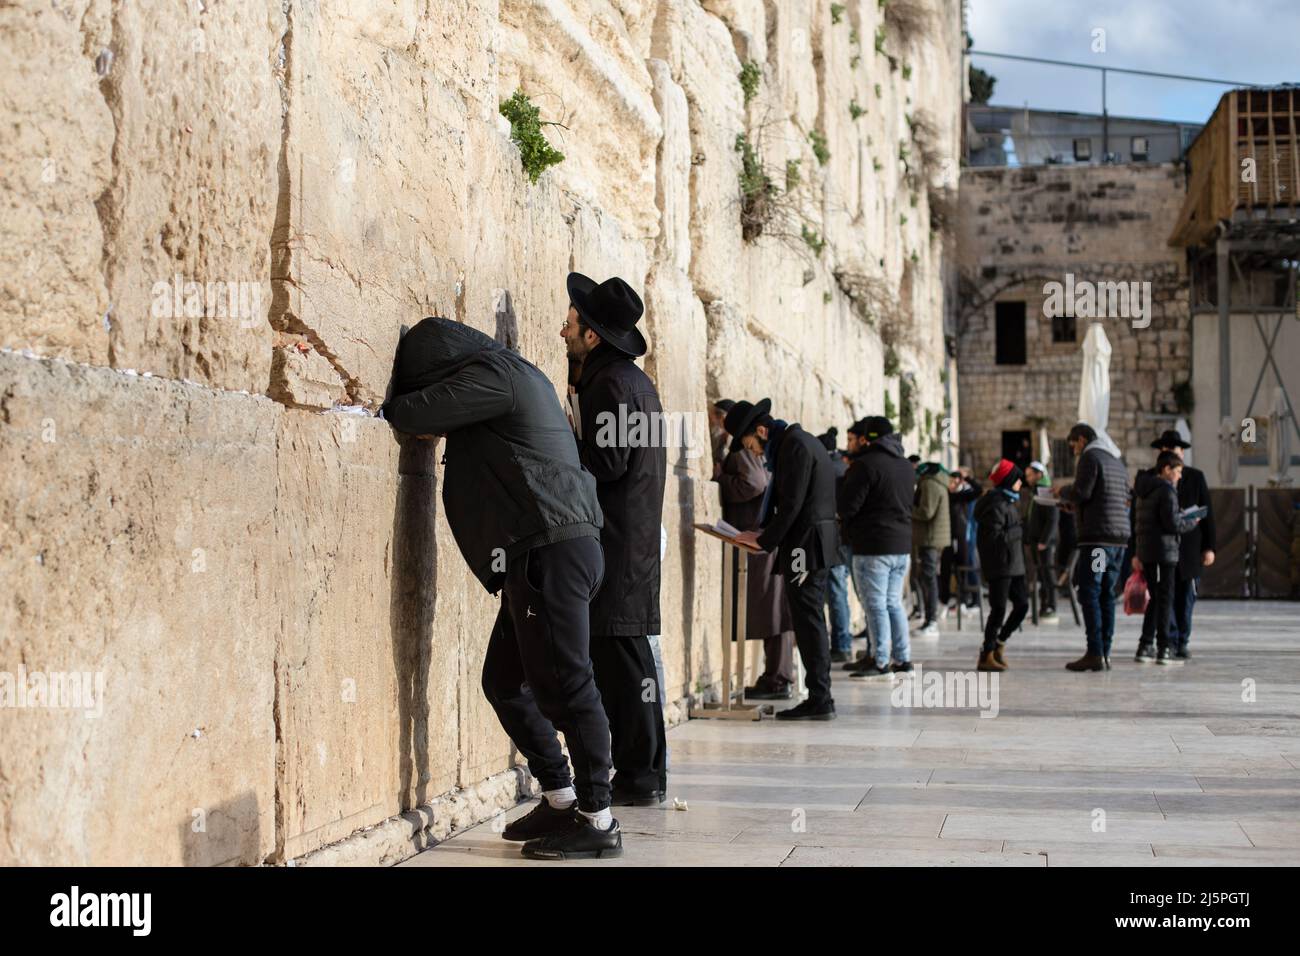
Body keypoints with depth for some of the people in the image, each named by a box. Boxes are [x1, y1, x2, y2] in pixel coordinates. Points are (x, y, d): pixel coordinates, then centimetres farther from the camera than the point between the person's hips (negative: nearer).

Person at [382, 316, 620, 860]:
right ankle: (561, 801, 19)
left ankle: (597, 820, -3)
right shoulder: (512, 376, 22)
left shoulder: (492, 374, -8)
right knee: (504, 682, 14)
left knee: (564, 684, -7)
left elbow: (412, 414, -11)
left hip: (550, 550, -10)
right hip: (541, 554, 10)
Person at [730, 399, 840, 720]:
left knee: (808, 622, -7)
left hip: (805, 545, -10)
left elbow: (792, 503, -18)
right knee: (811, 622, 11)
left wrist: (764, 541, -9)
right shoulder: (800, 441, 18)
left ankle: (819, 699, -5)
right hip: (816, 545, 10)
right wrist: (764, 534, 10)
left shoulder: (794, 444, -13)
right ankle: (820, 698, 15)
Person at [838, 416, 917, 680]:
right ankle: (903, 658, 17)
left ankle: (881, 663, -4)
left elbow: (847, 506, -15)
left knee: (876, 604, -4)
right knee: (893, 602, 15)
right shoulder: (906, 466, 14)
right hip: (903, 543, 8)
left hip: (873, 546, -8)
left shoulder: (865, 465, -13)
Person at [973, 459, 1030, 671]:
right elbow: (994, 537, -23)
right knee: (999, 609, -6)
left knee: (1022, 604, 10)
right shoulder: (996, 506, -16)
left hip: (1013, 564, 10)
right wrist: (1017, 532, -14)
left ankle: (999, 643, 22)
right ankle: (987, 655, 1)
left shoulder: (1008, 502, 16)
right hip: (999, 566, -10)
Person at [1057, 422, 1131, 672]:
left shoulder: (1090, 457, -5)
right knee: (1106, 595, 9)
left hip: (1097, 536, -8)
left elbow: (1081, 493, -15)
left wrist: (1063, 492, 8)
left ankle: (1095, 654, -13)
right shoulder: (1118, 462, 22)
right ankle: (1104, 654, 7)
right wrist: (1073, 504, 23)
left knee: (1089, 593, -8)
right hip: (1119, 537, 8)